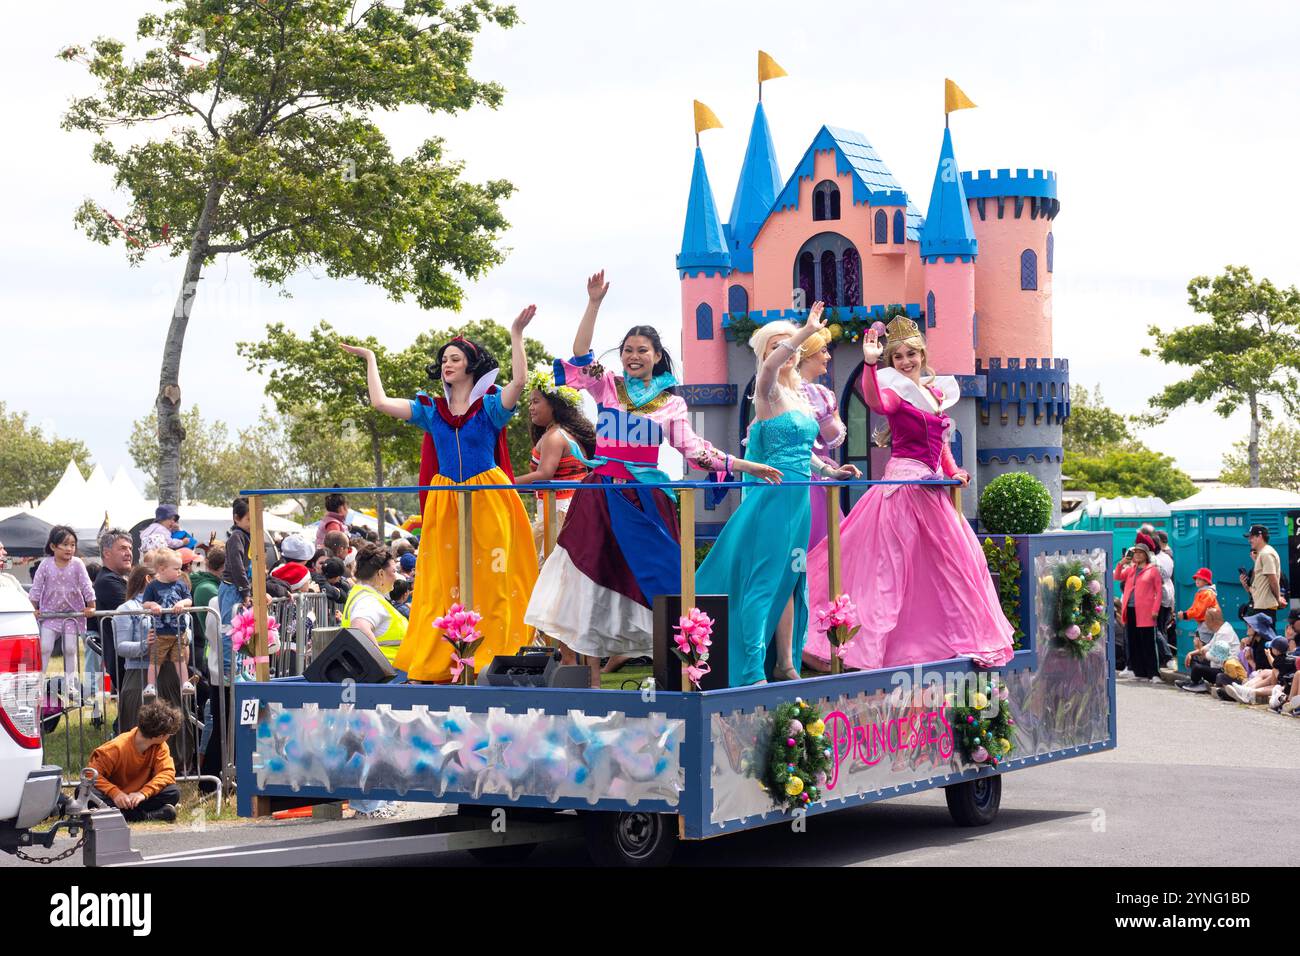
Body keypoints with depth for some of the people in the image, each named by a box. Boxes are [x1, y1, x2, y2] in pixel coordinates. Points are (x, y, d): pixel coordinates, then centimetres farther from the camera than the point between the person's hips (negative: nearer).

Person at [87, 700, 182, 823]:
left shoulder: (160, 747, -6)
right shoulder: (117, 748, -19)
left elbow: (167, 773, -17)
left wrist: (144, 793, -34)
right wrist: (115, 793, -37)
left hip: (137, 797, 3)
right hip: (113, 799, -3)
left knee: (174, 792, -22)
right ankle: (147, 816, -37)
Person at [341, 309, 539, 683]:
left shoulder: (490, 405, 0)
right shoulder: (432, 410, 11)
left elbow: (519, 381, -19)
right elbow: (380, 402, 7)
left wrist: (516, 334, -22)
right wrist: (371, 360, 12)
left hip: (488, 499, -3)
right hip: (444, 501, 4)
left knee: (488, 579, -3)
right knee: (444, 581, 2)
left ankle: (490, 660, 0)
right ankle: (439, 664, 3)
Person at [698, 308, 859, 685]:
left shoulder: (799, 393, 16)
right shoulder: (768, 392, -7)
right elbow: (770, 366, -32)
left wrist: (828, 469, 13)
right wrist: (807, 331, -38)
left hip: (799, 497, 8)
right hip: (773, 494, -8)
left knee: (790, 581, 10)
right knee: (765, 580, -8)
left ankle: (785, 665, 15)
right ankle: (752, 671, -8)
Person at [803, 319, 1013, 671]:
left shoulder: (937, 391, 16)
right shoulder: (896, 390, -6)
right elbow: (877, 403, -30)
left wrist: (953, 471, 10)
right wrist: (869, 363, -41)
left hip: (932, 486, 7)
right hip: (904, 480, -7)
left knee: (958, 558, 12)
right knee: (889, 561, -9)